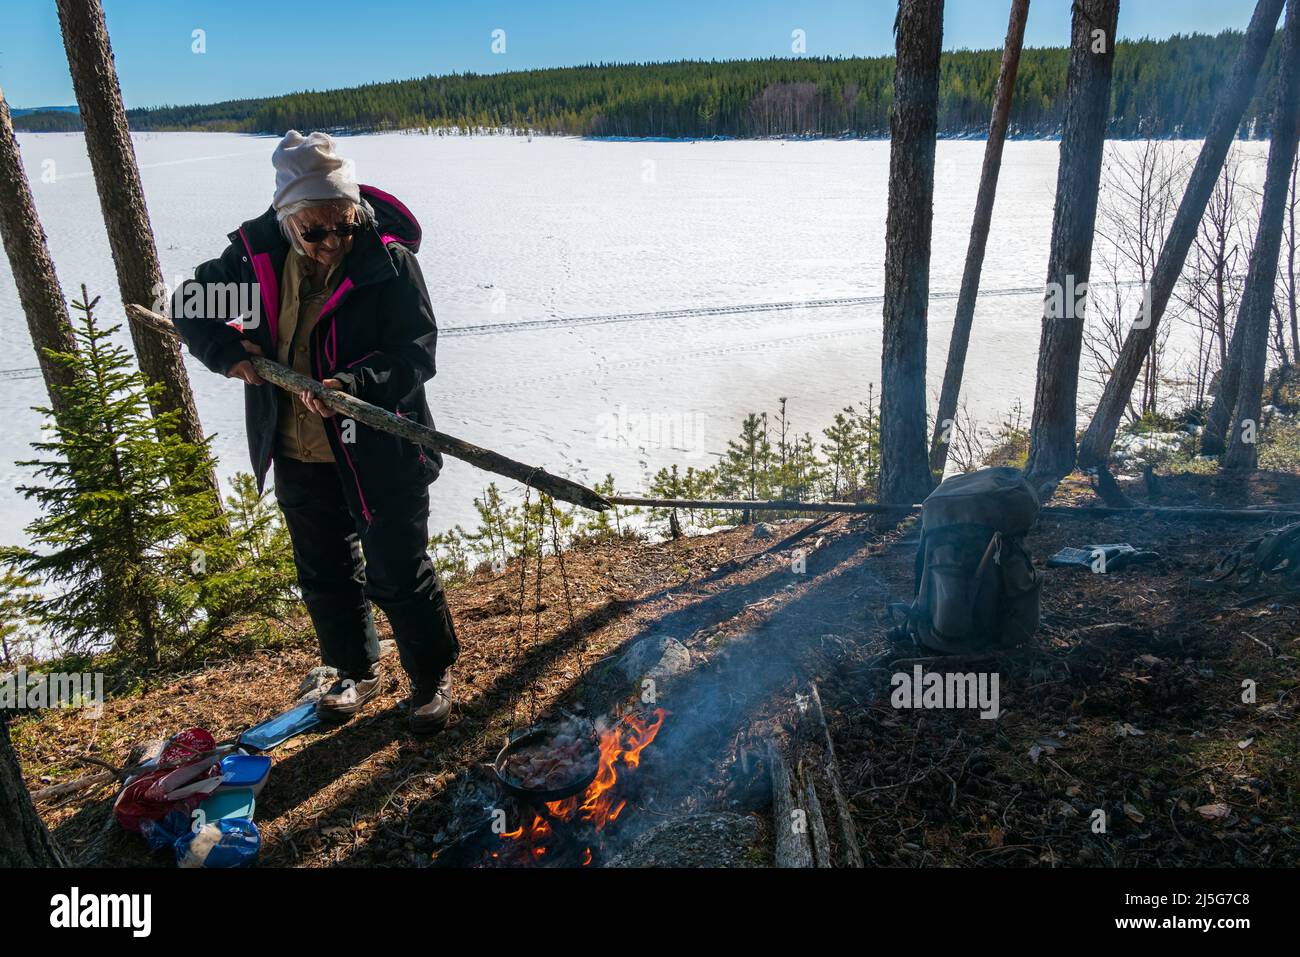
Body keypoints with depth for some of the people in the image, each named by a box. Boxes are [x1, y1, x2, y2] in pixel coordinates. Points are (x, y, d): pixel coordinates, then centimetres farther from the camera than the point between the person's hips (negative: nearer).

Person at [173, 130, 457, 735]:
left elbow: (416, 352, -18)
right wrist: (228, 350, -10)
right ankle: (357, 672, 42)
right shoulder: (257, 255, -3)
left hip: (380, 454, -5)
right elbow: (191, 305, 10)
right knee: (324, 573, 19)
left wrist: (354, 385, -34)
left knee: (398, 575, 4)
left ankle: (432, 676, 28)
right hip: (298, 457, 5)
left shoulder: (388, 259, -14)